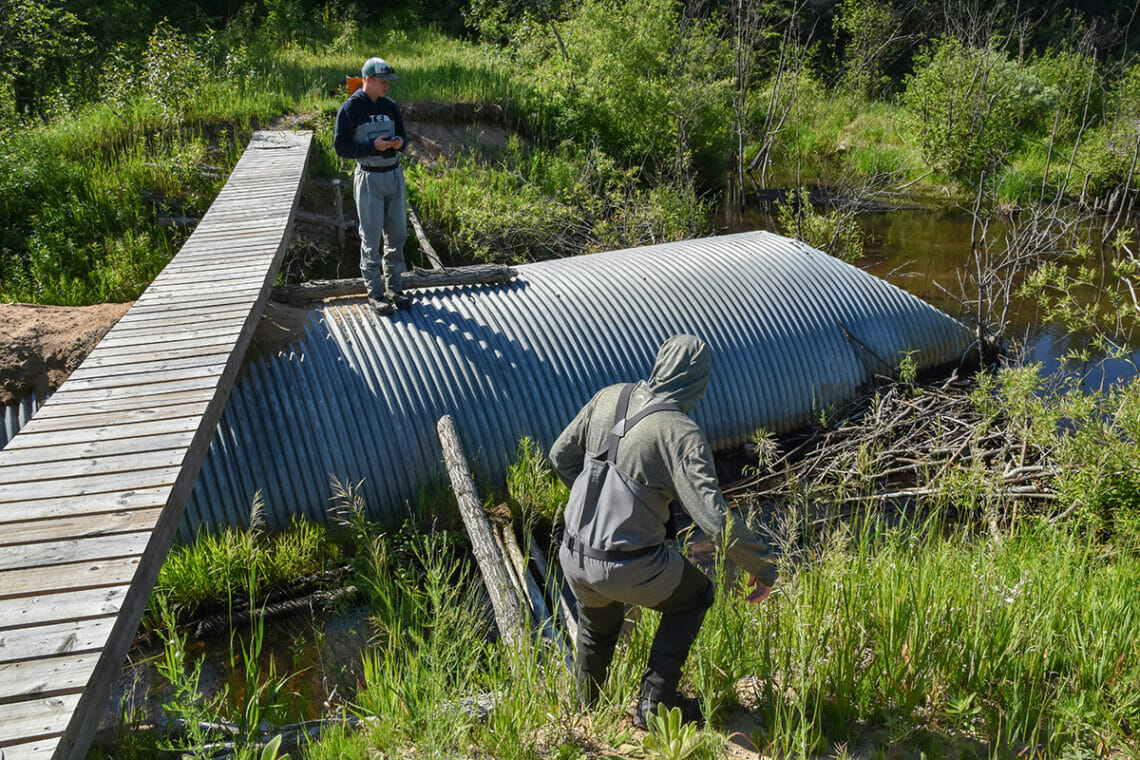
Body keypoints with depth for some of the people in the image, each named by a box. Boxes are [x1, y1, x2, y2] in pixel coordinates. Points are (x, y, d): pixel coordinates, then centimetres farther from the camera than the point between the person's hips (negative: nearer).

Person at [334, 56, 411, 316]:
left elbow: (403, 135, 17)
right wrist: (373, 146, -21)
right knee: (371, 239, 0)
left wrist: (400, 143, -8)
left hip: (394, 175, 6)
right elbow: (341, 147, -10)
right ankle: (375, 292, 10)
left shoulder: (390, 106, 8)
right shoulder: (350, 109, -8)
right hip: (369, 179, -5)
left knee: (397, 235, 10)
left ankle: (394, 287, 23)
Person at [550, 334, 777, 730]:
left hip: (574, 555, 6)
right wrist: (763, 566, -10)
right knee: (694, 596, 25)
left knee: (598, 626, 35)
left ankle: (586, 713, 56)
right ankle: (654, 703, 26)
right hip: (631, 567, -6)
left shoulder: (610, 398, 1)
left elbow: (561, 456, 12)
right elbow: (714, 516, -22)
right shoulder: (682, 434, -16)